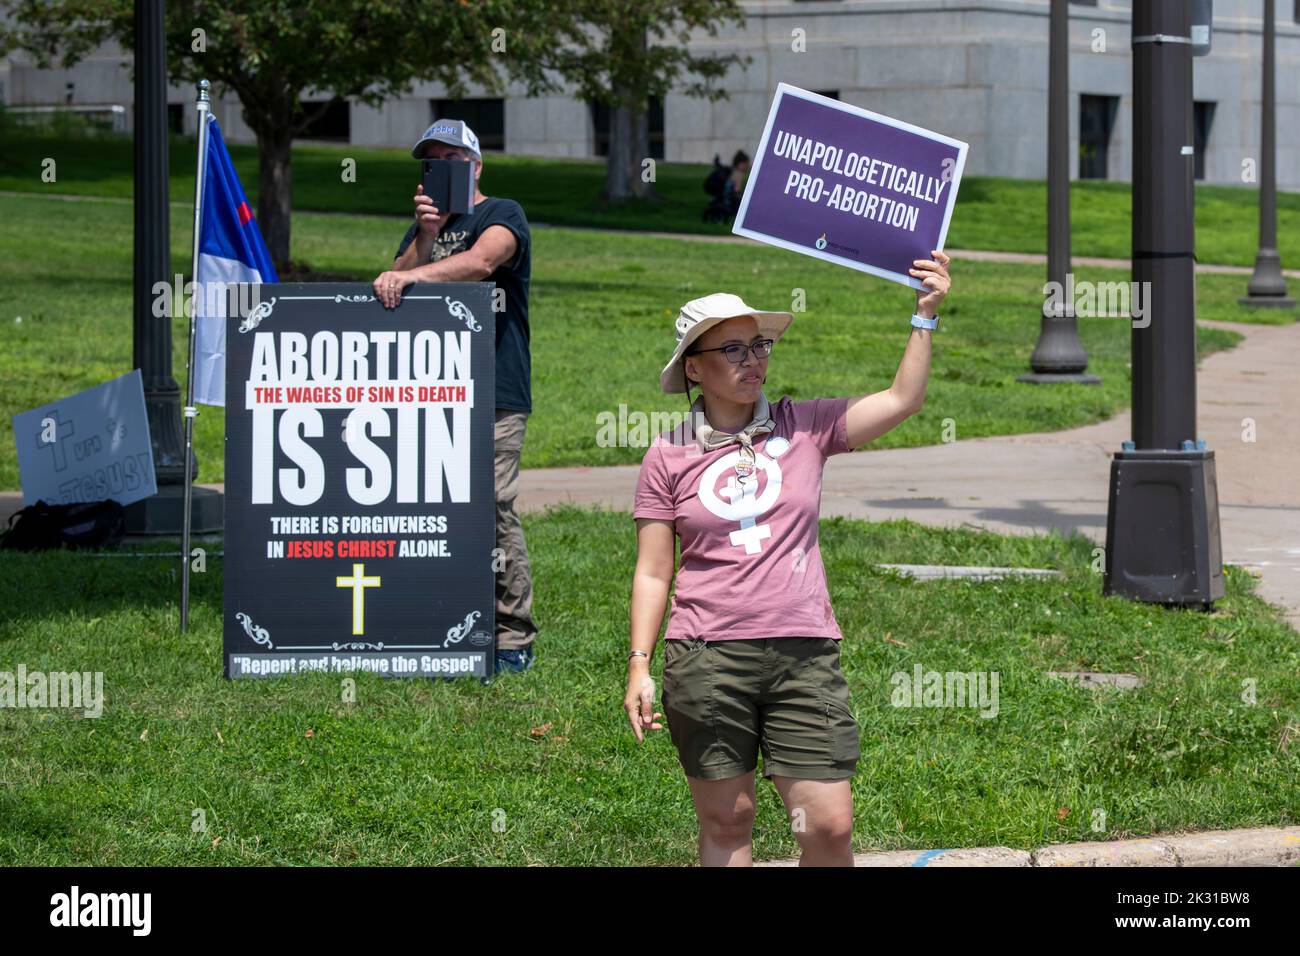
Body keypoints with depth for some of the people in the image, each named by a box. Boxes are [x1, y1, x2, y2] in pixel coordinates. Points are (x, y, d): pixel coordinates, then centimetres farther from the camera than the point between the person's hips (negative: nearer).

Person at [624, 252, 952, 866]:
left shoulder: (805, 428, 7)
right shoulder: (669, 457, 5)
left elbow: (901, 400, 0)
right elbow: (652, 573, 6)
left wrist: (924, 315, -6)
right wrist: (639, 666, 0)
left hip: (805, 654, 1)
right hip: (706, 657, -1)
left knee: (829, 826, -4)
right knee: (725, 821, 5)